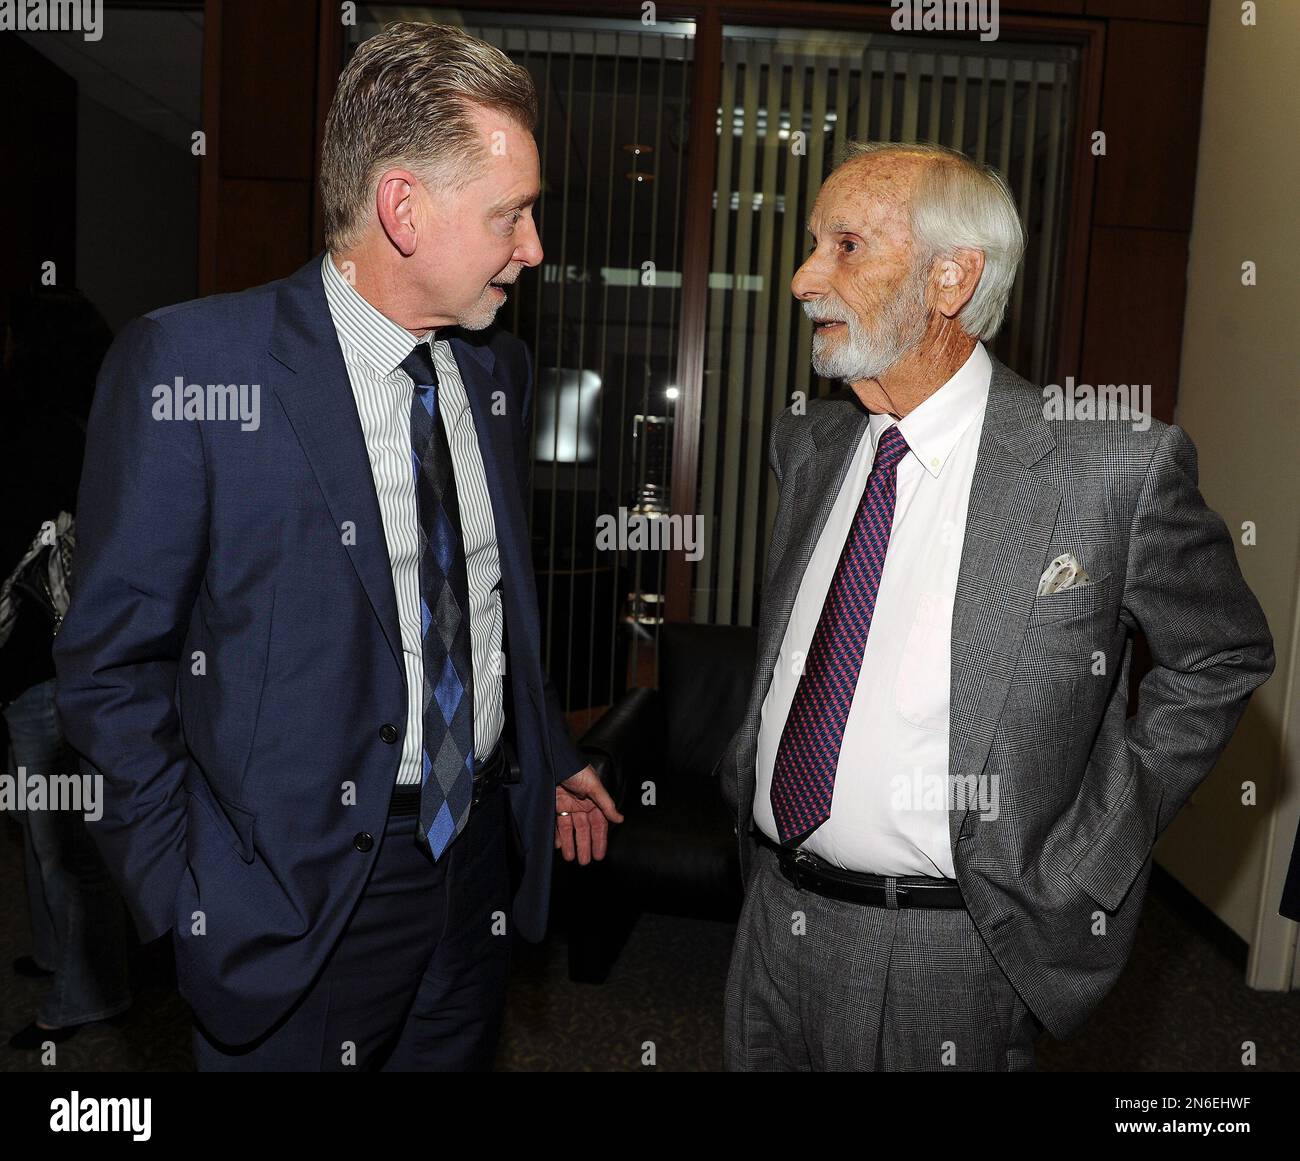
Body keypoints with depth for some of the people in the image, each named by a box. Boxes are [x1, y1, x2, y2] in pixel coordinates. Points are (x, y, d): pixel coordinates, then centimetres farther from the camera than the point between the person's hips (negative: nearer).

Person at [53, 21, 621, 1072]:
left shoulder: (500, 369, 3)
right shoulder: (184, 366, -15)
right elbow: (112, 663, -10)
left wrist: (553, 761, 15)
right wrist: (189, 893, -10)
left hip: (484, 854, 6)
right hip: (301, 890, -5)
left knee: (464, 1057, 22)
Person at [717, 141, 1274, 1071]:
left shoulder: (1118, 465, -15)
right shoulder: (808, 444, 2)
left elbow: (1225, 657, -2)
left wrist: (1089, 854, -6)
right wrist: (749, 766, 5)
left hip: (943, 960, -5)